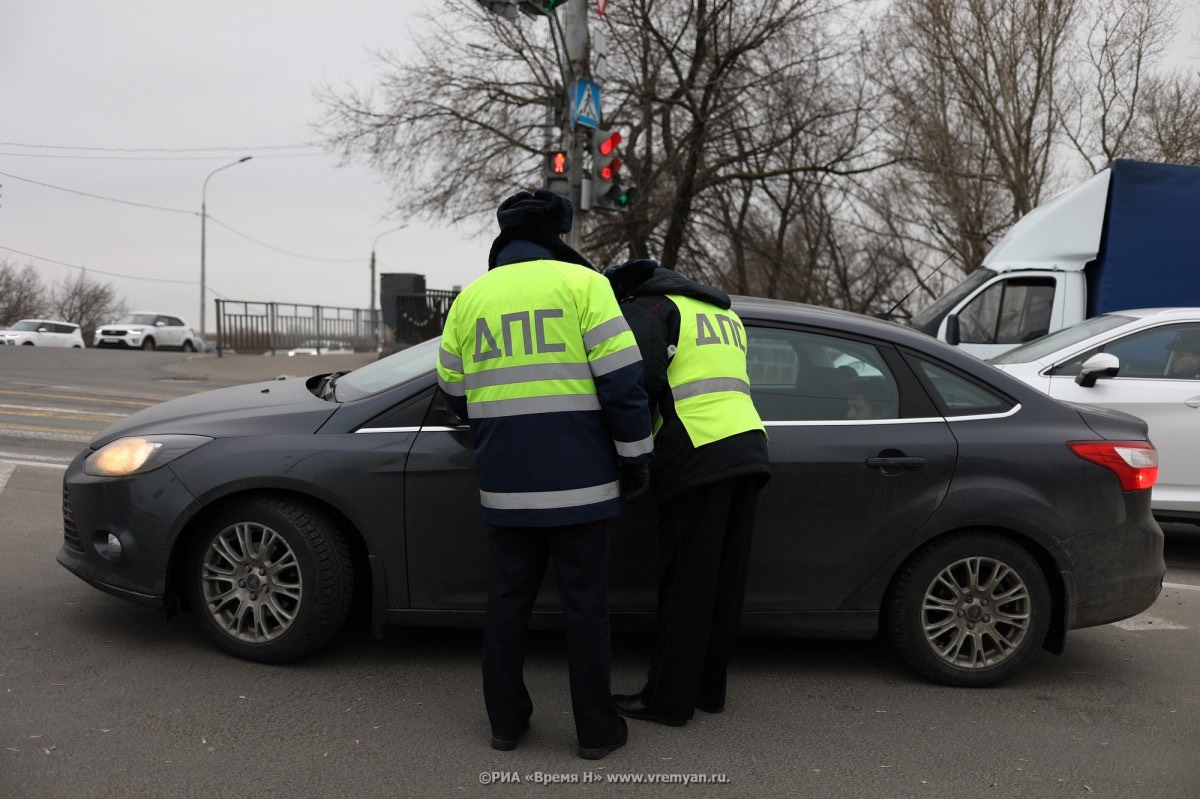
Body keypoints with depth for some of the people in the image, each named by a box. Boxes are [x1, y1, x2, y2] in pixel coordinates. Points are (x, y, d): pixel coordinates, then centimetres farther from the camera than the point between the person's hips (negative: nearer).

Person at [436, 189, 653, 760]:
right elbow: (622, 380, -11)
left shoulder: (471, 298, 8)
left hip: (505, 485, 4)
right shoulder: (581, 283, -5)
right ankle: (596, 730, 16)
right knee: (585, 604, 7)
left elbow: (456, 394, 15)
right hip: (580, 482, -3)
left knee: (508, 600, 15)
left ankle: (506, 721, 24)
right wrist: (635, 457, -1)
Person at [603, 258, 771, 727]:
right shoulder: (723, 314, 27)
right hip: (749, 449, 8)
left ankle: (668, 700, 8)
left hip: (699, 458, -8)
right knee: (724, 584, 14)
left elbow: (640, 377, -15)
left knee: (685, 587, -1)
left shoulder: (649, 308, 1)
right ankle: (709, 689, 24)